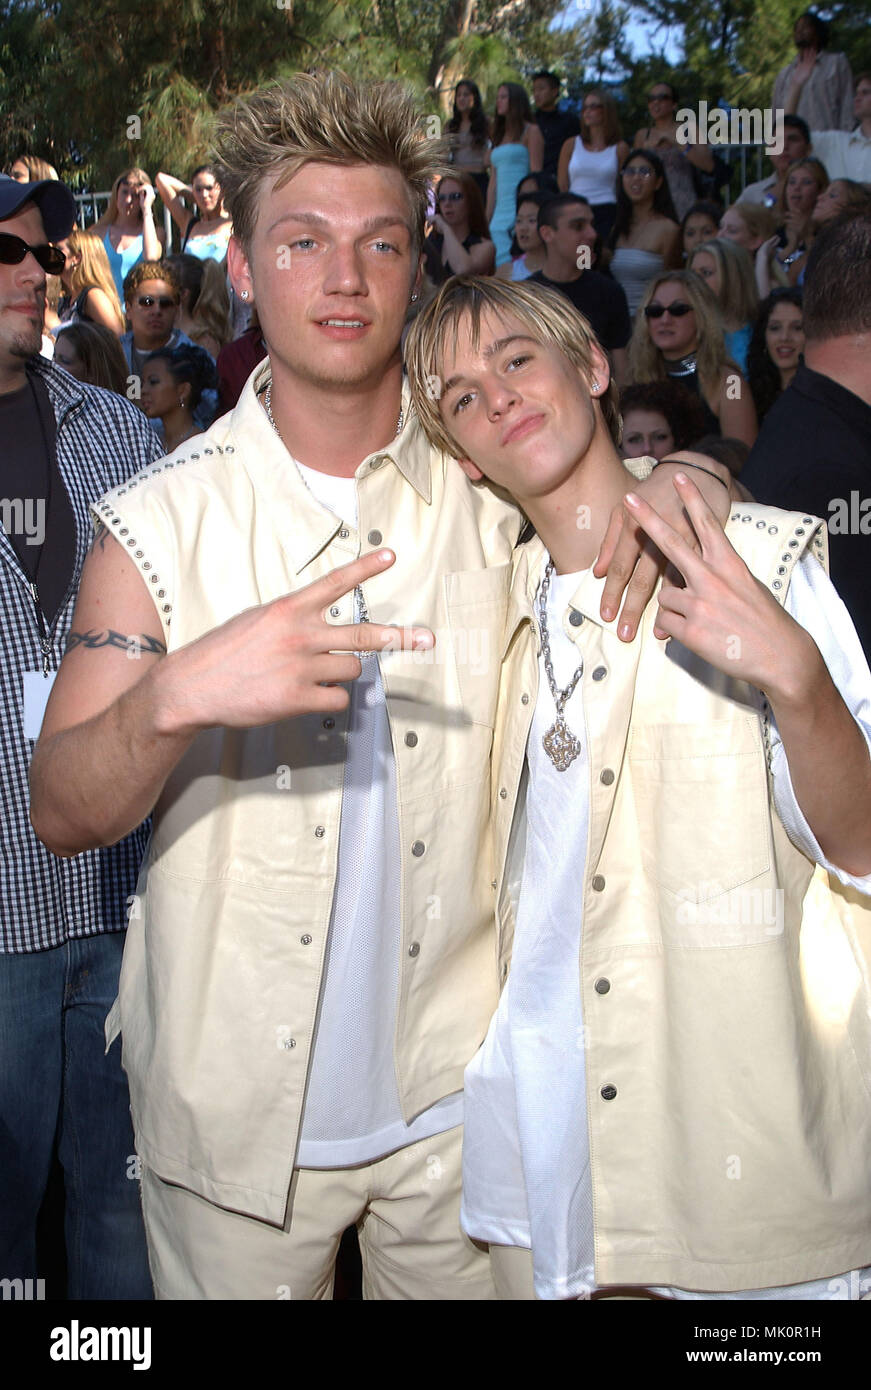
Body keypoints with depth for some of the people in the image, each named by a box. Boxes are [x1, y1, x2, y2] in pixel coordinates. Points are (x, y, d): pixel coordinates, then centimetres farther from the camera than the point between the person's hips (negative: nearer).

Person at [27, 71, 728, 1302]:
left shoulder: (495, 497, -2)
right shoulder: (162, 522, -8)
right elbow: (62, 815, -11)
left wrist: (677, 484, -10)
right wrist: (177, 695, -32)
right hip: (234, 1109, -1)